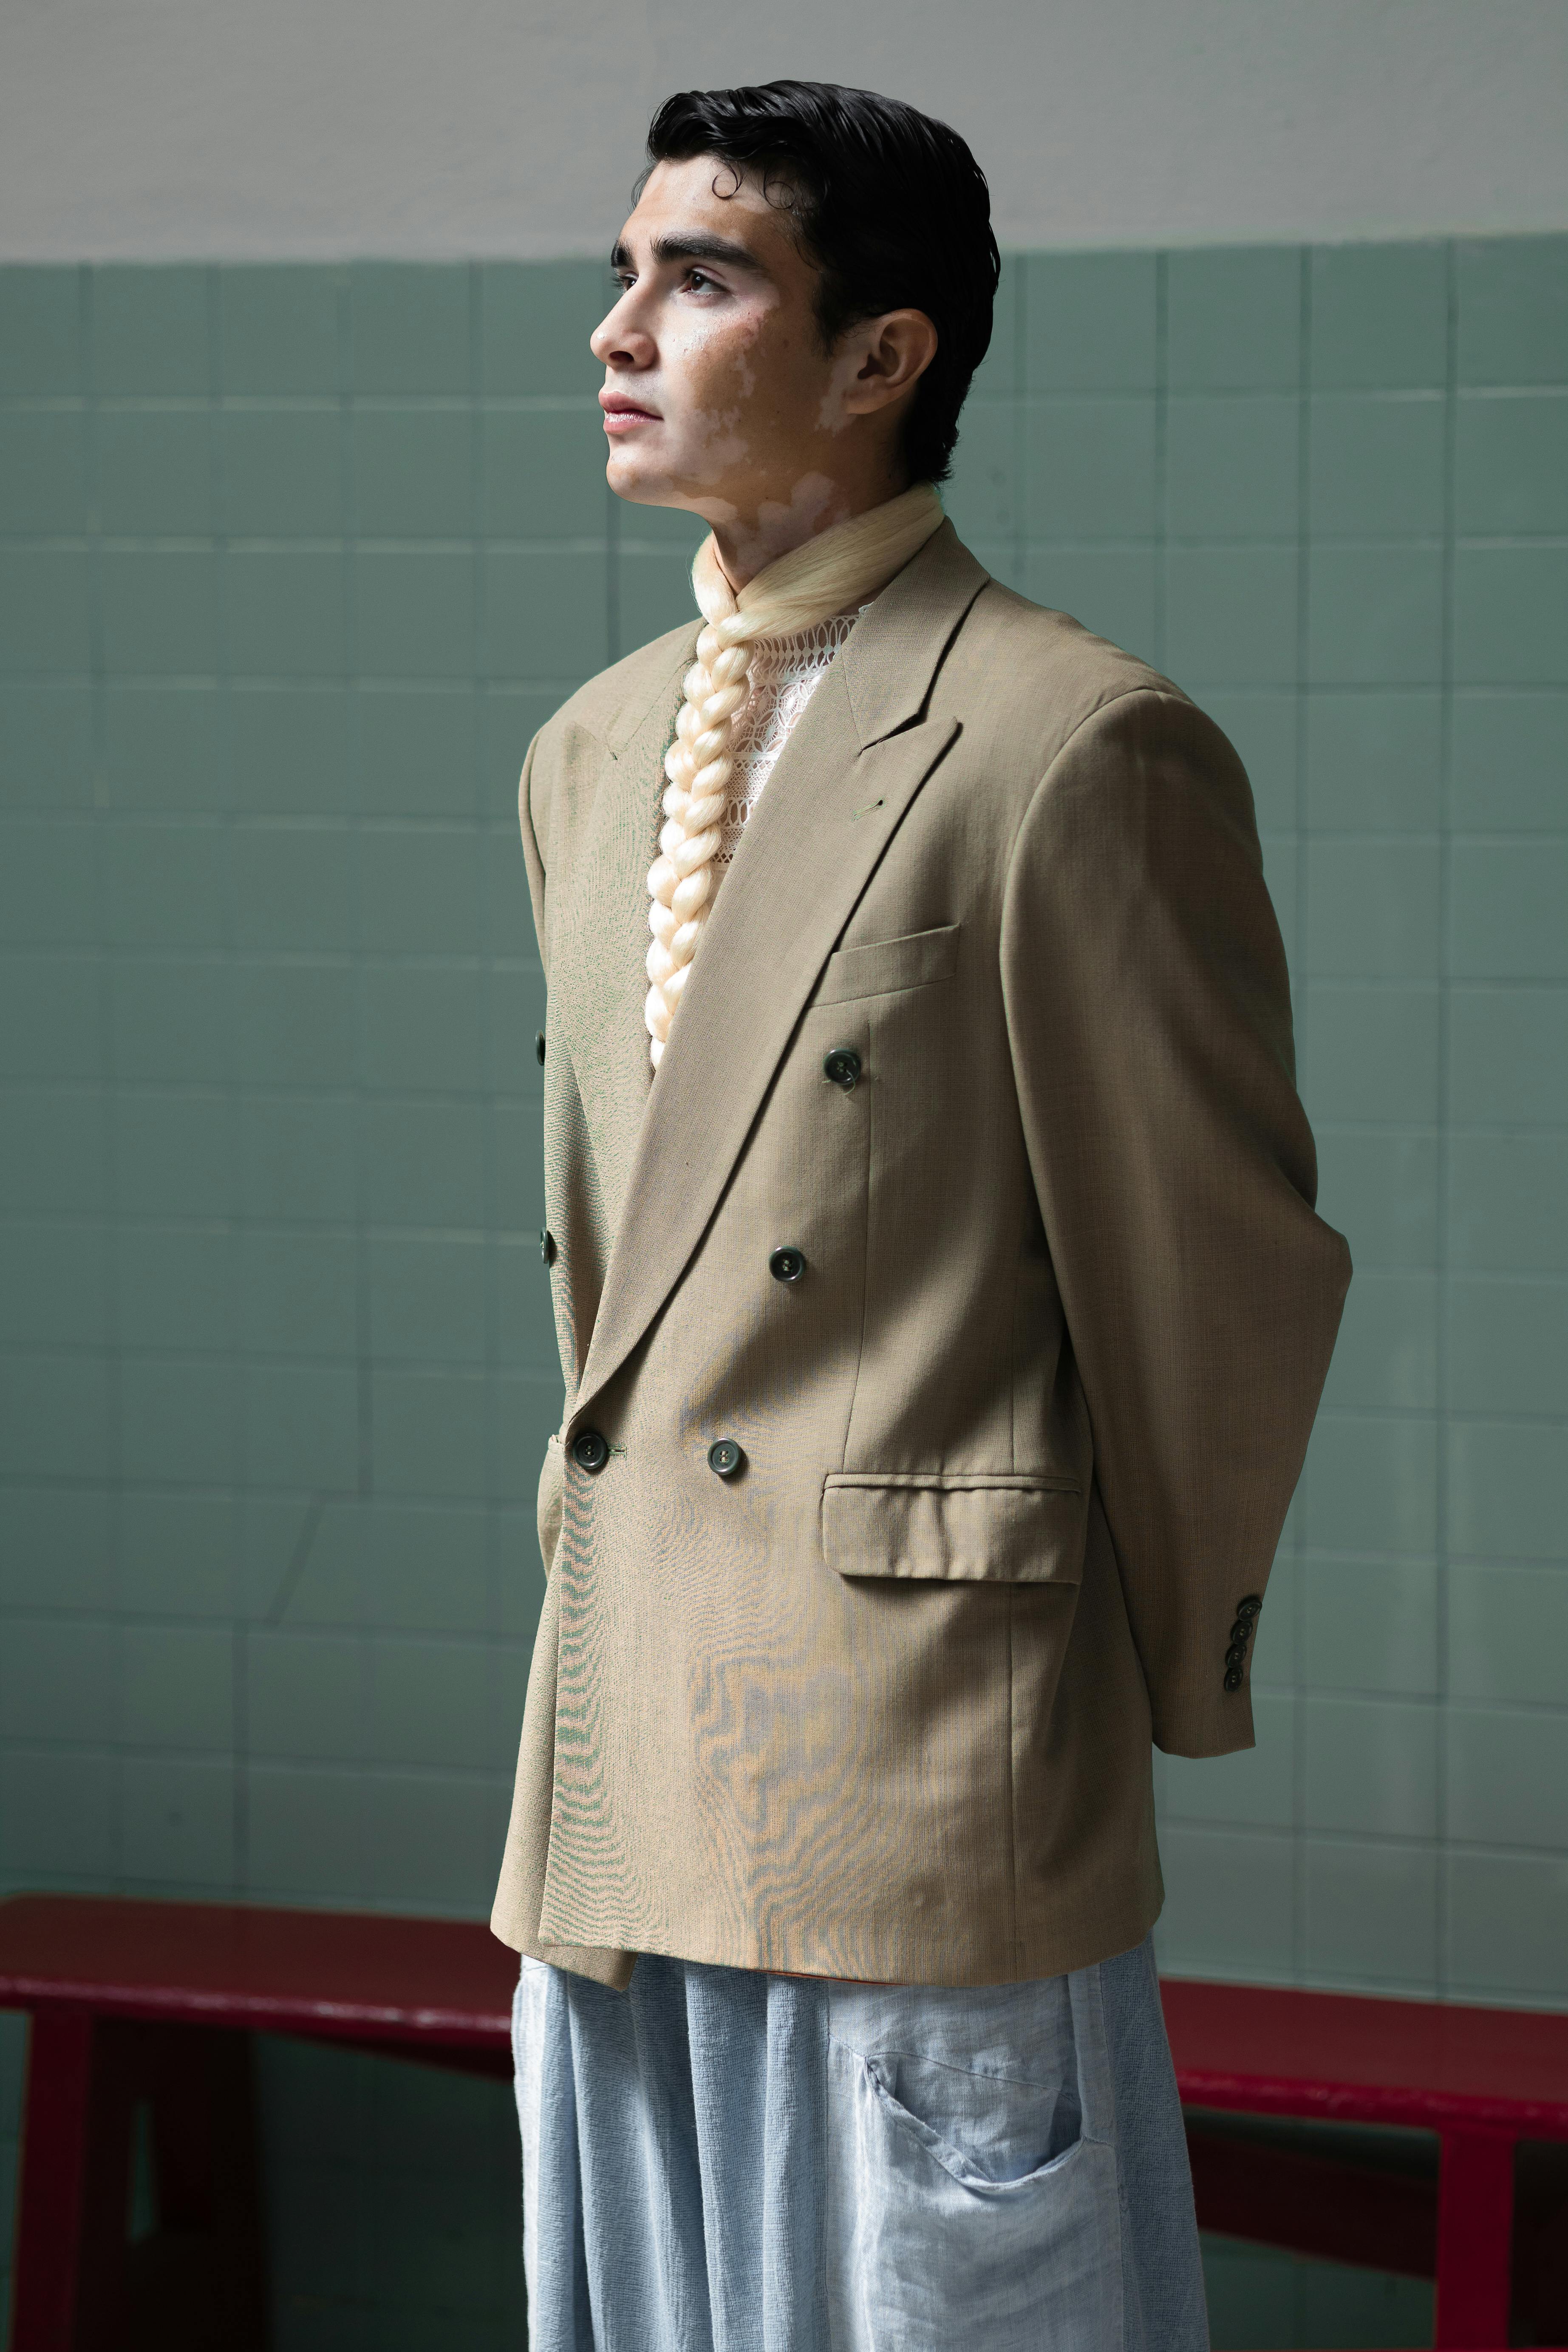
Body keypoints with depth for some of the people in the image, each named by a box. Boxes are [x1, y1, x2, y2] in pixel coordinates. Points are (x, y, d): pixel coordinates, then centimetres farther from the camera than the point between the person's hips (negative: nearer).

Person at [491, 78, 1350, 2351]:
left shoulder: (1082, 753, -11)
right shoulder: (590, 756, 14)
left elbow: (1229, 1274, -5)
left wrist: (1165, 1694, 4)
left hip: (933, 1784, -7)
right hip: (620, 1764, 7)